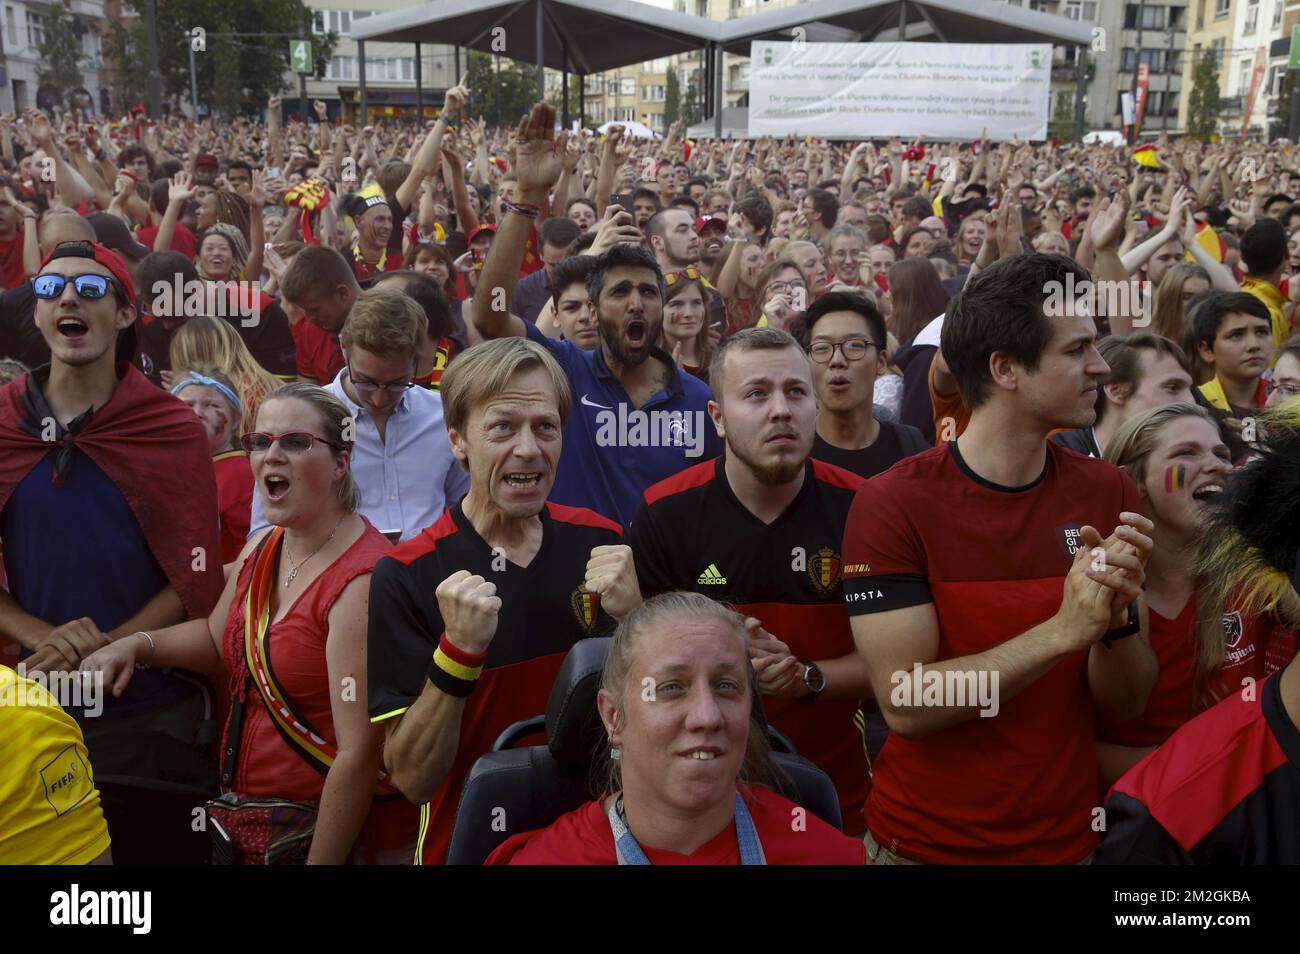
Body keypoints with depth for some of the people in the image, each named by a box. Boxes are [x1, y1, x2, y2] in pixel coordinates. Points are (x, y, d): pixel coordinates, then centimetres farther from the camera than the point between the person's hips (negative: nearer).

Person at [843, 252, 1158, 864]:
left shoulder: (1107, 493, -5)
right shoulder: (890, 505, -17)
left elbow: (1126, 704, -3)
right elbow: (905, 704, -21)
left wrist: (1116, 617, -22)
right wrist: (1064, 630, -29)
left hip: (1067, 841, 4)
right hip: (923, 842, -3)